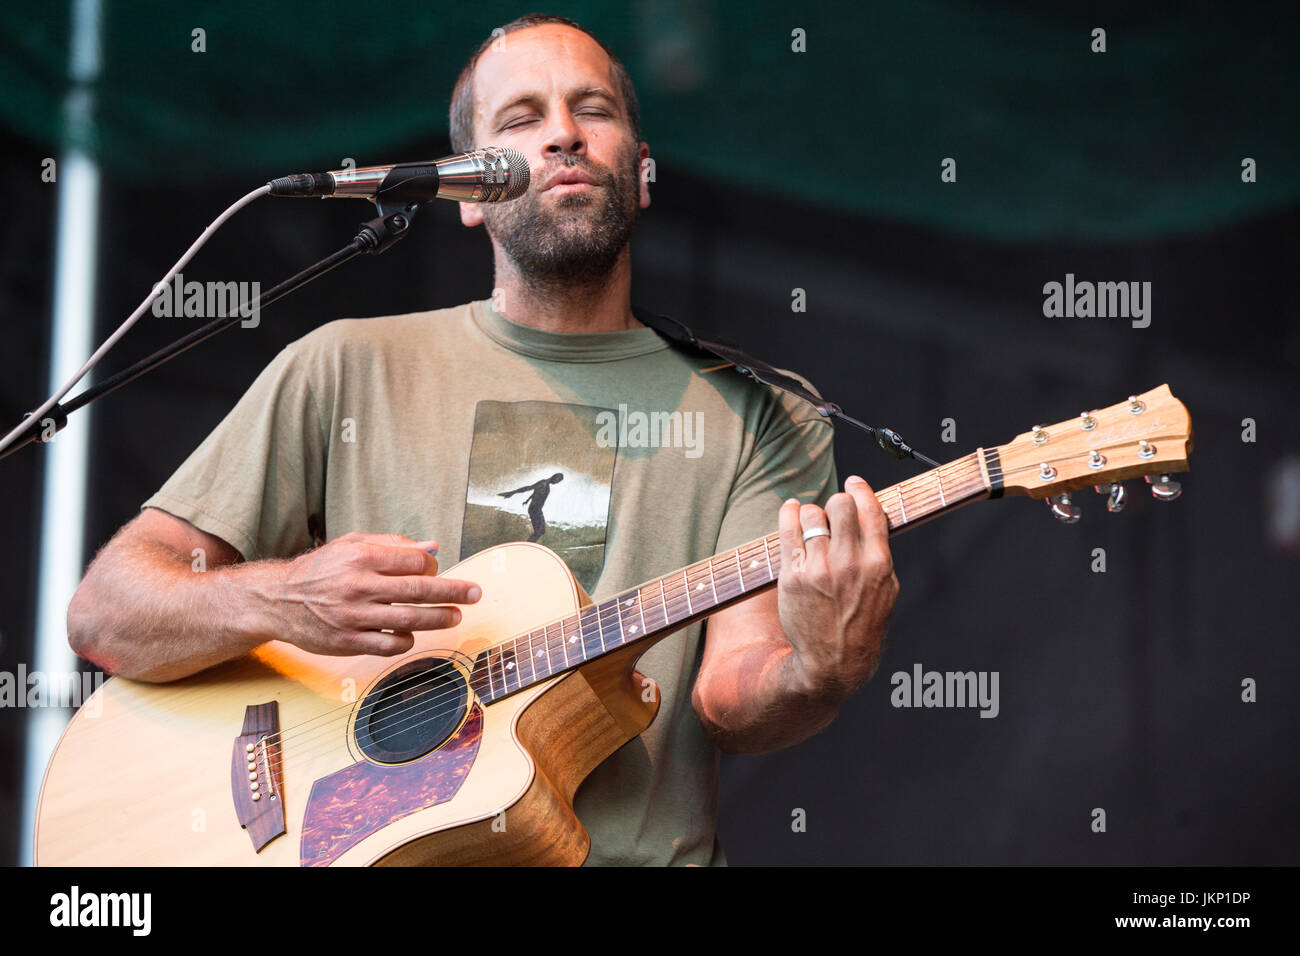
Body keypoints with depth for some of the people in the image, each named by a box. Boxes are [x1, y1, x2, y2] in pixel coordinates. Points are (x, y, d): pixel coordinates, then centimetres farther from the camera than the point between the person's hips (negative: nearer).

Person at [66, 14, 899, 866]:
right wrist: (272, 600, -12)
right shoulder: (349, 371, 10)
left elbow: (729, 697, -2)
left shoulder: (755, 414, 10)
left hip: (642, 846, 2)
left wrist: (821, 673, -23)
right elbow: (104, 613, 6)